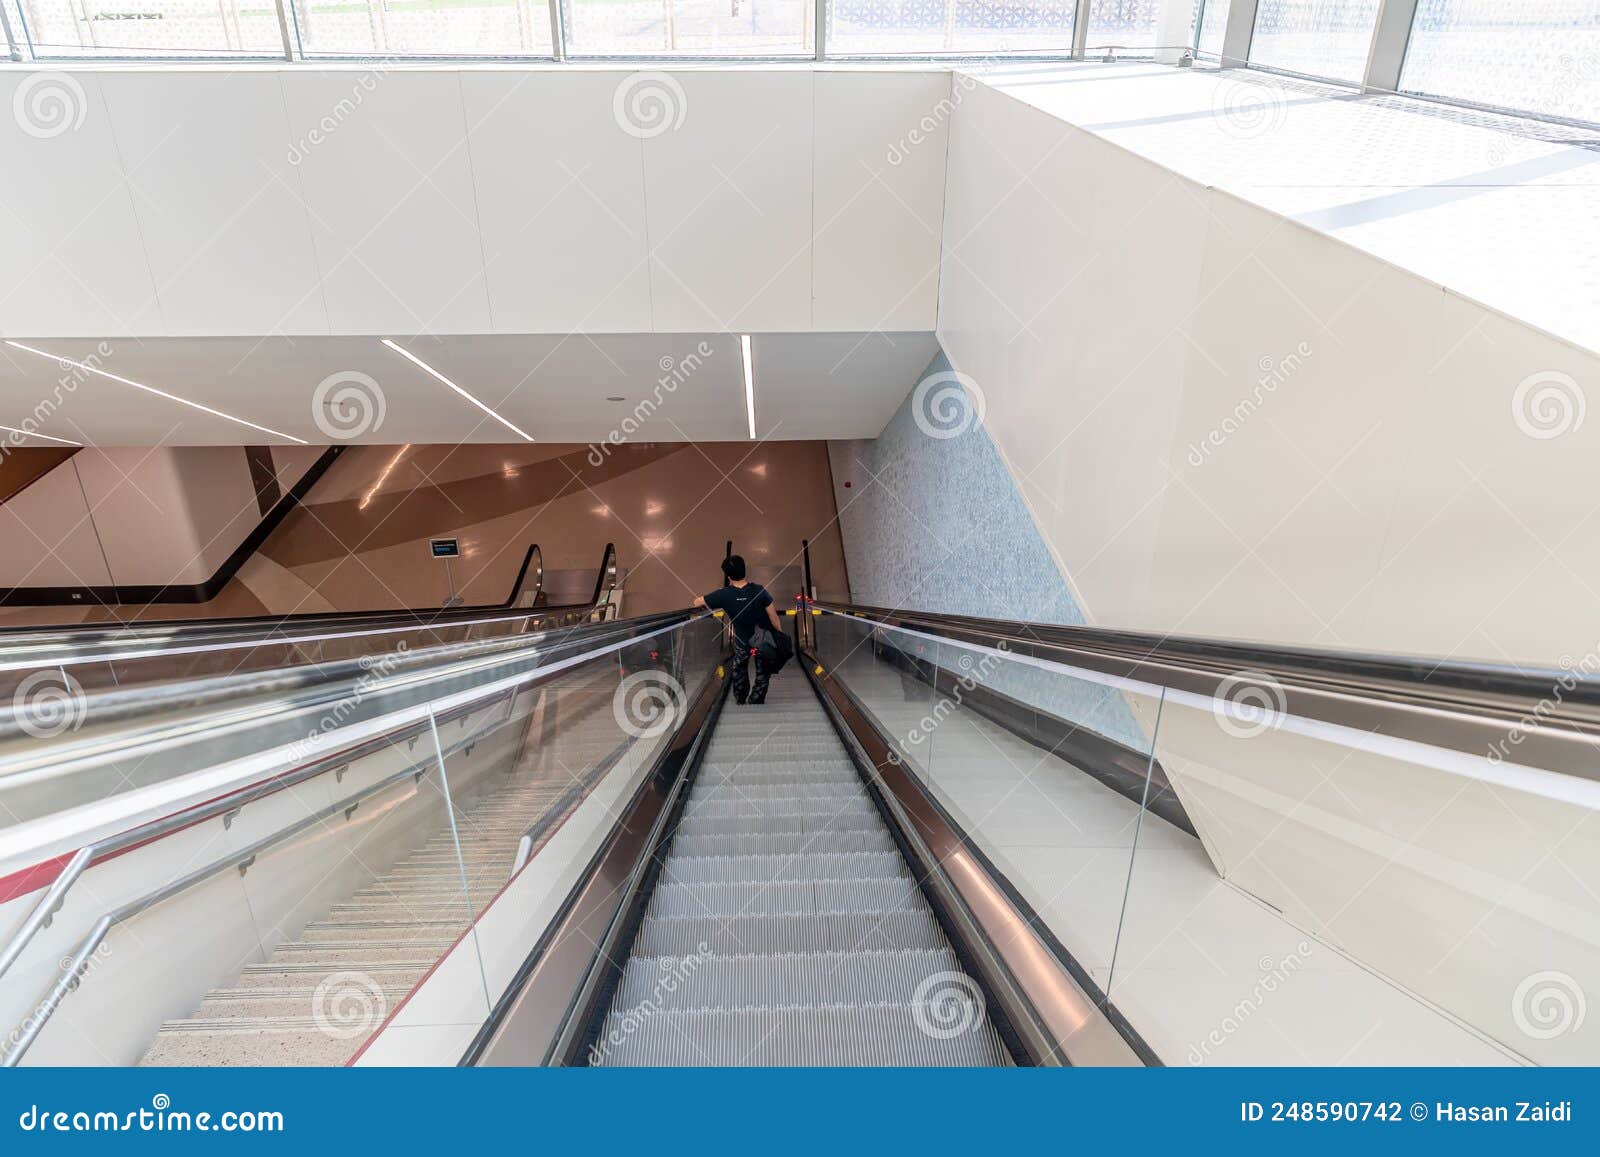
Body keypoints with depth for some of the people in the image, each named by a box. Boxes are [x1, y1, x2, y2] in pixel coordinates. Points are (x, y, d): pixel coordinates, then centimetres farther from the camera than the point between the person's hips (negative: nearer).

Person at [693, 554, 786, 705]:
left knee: (739, 670, 30)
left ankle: (740, 700, 44)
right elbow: (773, 616, -16)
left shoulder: (723, 595, -20)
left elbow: (697, 602, -6)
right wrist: (781, 636, -2)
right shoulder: (759, 590, -23)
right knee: (762, 675, 21)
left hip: (742, 642, 1)